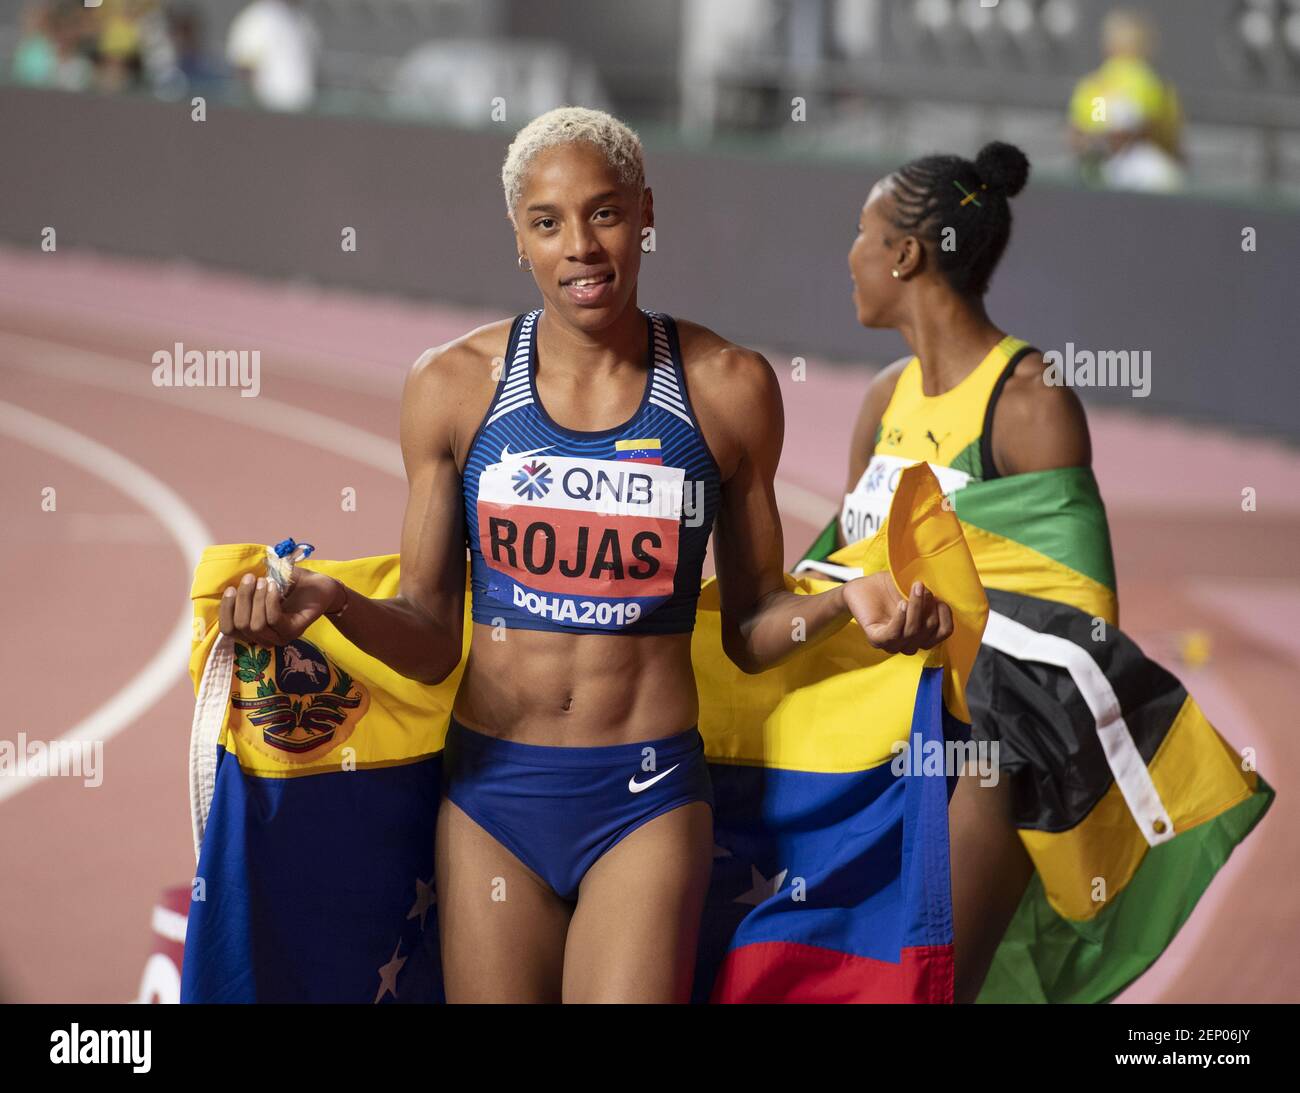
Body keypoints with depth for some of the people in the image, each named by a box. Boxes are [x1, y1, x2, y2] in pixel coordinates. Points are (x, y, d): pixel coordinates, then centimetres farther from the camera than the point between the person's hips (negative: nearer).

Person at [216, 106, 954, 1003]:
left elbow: (750, 628, 7)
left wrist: (848, 603, -12)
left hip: (648, 798, -1)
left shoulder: (727, 388, 1)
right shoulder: (454, 386, 1)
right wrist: (329, 602, -17)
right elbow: (429, 640, 2)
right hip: (491, 791, 1)